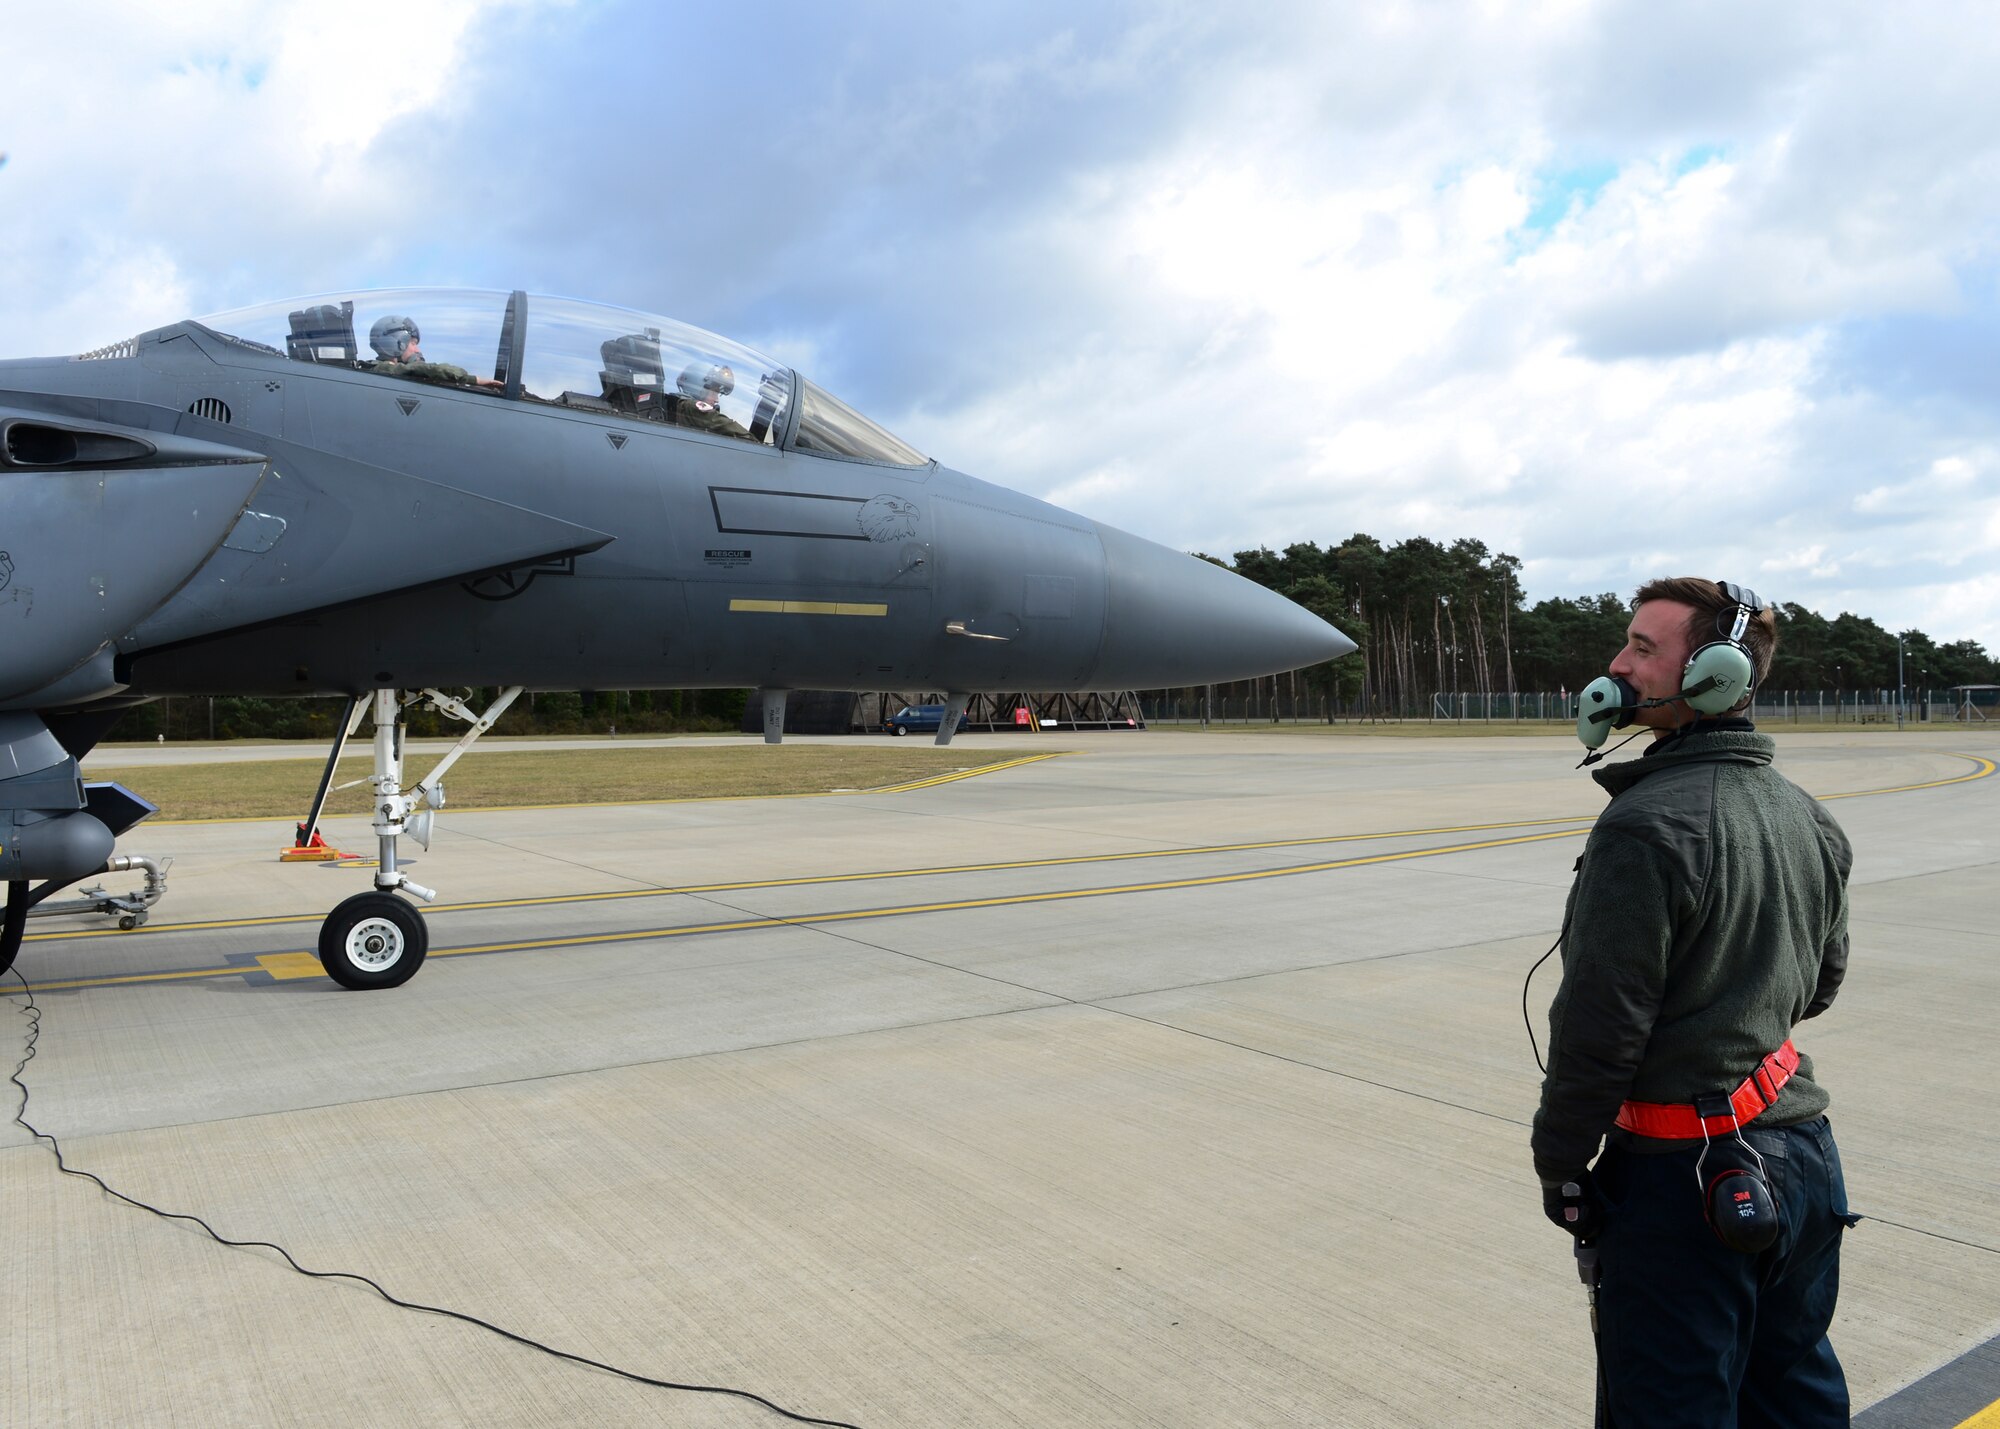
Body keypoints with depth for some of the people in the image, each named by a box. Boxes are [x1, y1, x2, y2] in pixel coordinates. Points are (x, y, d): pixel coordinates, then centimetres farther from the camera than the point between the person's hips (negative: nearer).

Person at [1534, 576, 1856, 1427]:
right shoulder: (1807, 815, 5)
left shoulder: (1649, 824, -23)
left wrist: (1559, 1161, -10)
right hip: (1802, 1156, 9)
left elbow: (1602, 1021, -21)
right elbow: (1822, 981, 16)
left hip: (1685, 1174, -8)